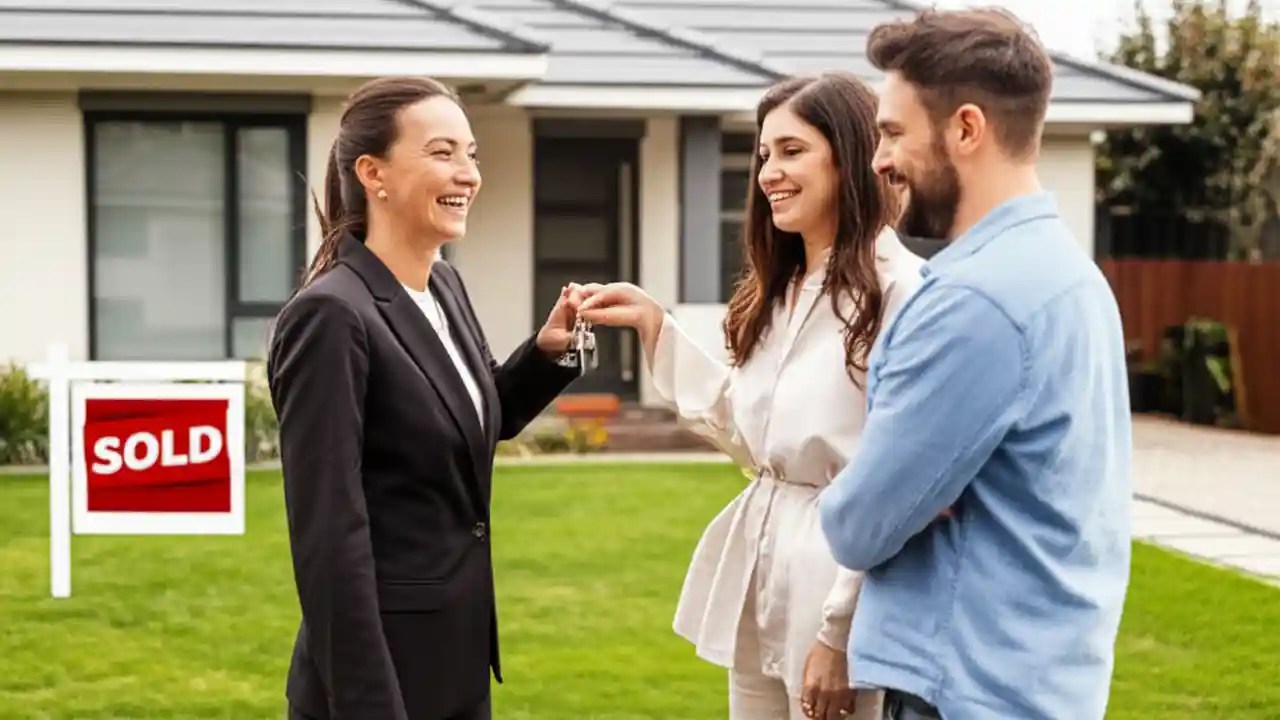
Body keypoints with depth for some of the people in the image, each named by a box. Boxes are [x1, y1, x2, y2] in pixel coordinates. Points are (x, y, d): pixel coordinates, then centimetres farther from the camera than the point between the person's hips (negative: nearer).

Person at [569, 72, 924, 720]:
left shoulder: (899, 289, -17)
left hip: (837, 572, -8)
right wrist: (654, 324, 11)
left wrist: (841, 631, -18)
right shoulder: (778, 290, 11)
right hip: (756, 559, 8)